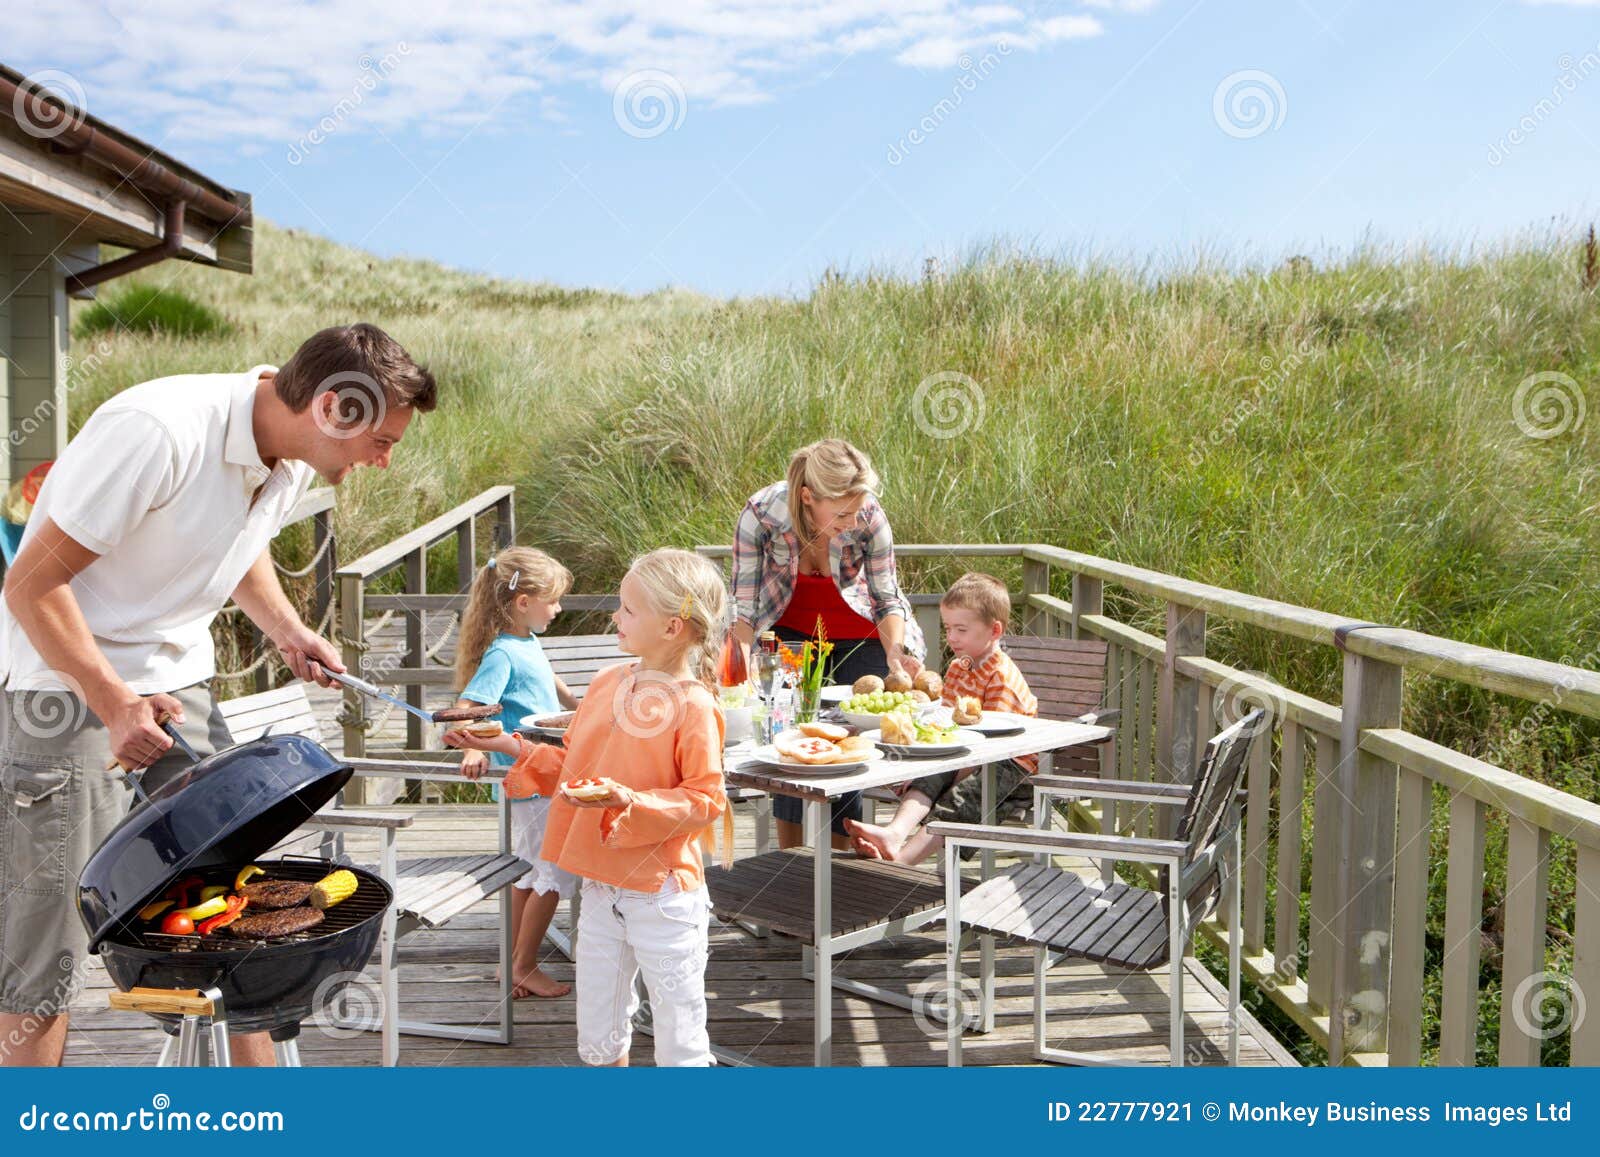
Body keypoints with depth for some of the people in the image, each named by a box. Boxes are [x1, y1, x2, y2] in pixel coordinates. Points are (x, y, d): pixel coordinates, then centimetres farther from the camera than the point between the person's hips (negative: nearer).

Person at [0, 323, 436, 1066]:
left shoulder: (294, 456, -2)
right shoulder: (158, 432, -27)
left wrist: (285, 627, 1)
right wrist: (115, 705, -25)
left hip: (177, 685, 7)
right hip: (66, 685, -7)